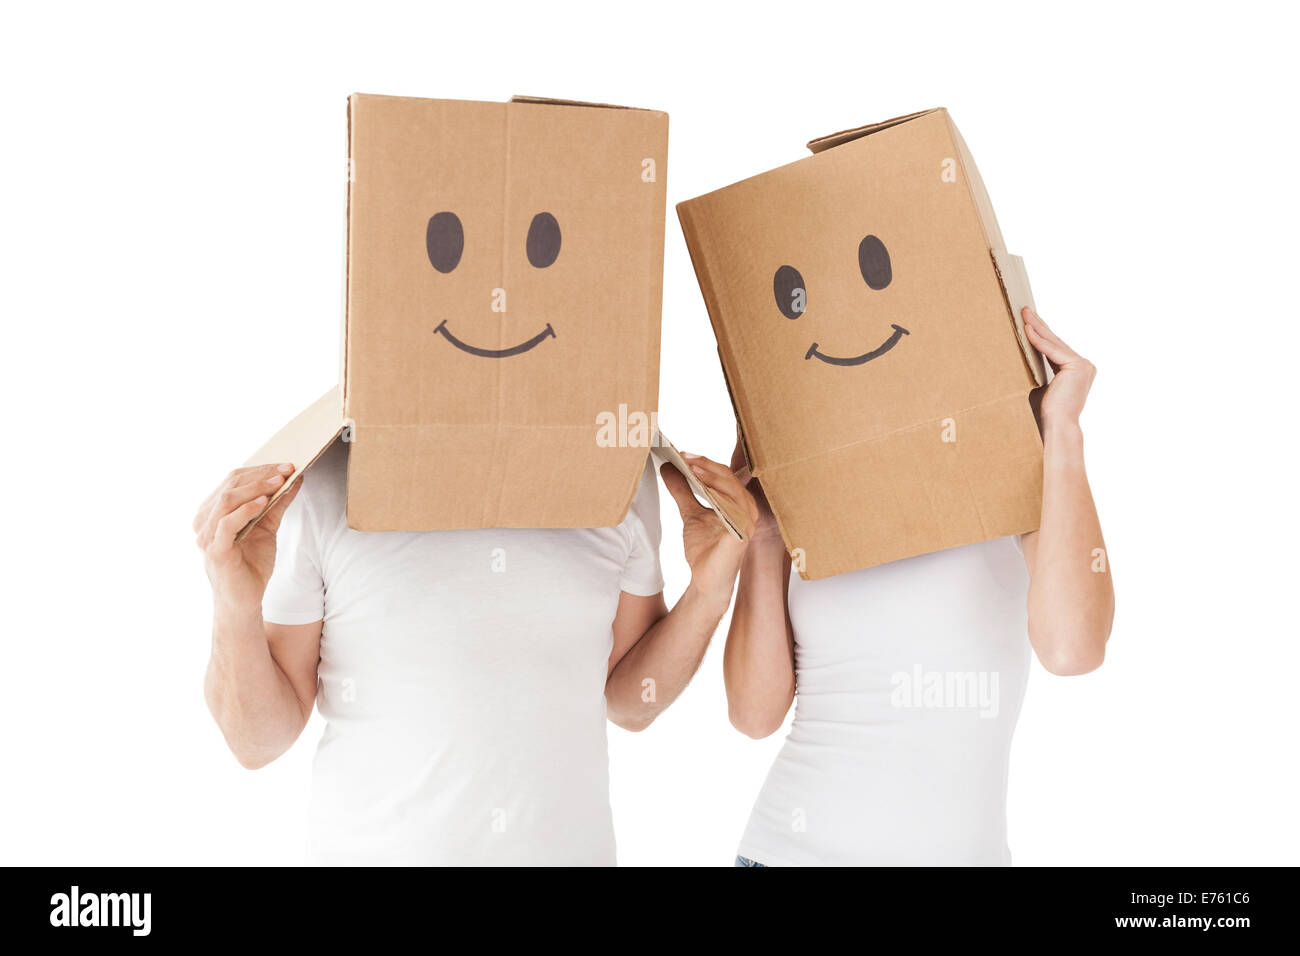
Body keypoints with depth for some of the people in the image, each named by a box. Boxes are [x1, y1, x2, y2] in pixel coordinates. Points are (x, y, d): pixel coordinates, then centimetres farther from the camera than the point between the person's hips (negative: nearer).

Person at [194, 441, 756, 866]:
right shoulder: (320, 482, -13)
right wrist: (235, 610, -23)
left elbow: (629, 701, 5)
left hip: (571, 846, 3)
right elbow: (258, 740, -7)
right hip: (374, 849, -2)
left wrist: (709, 593, -10)